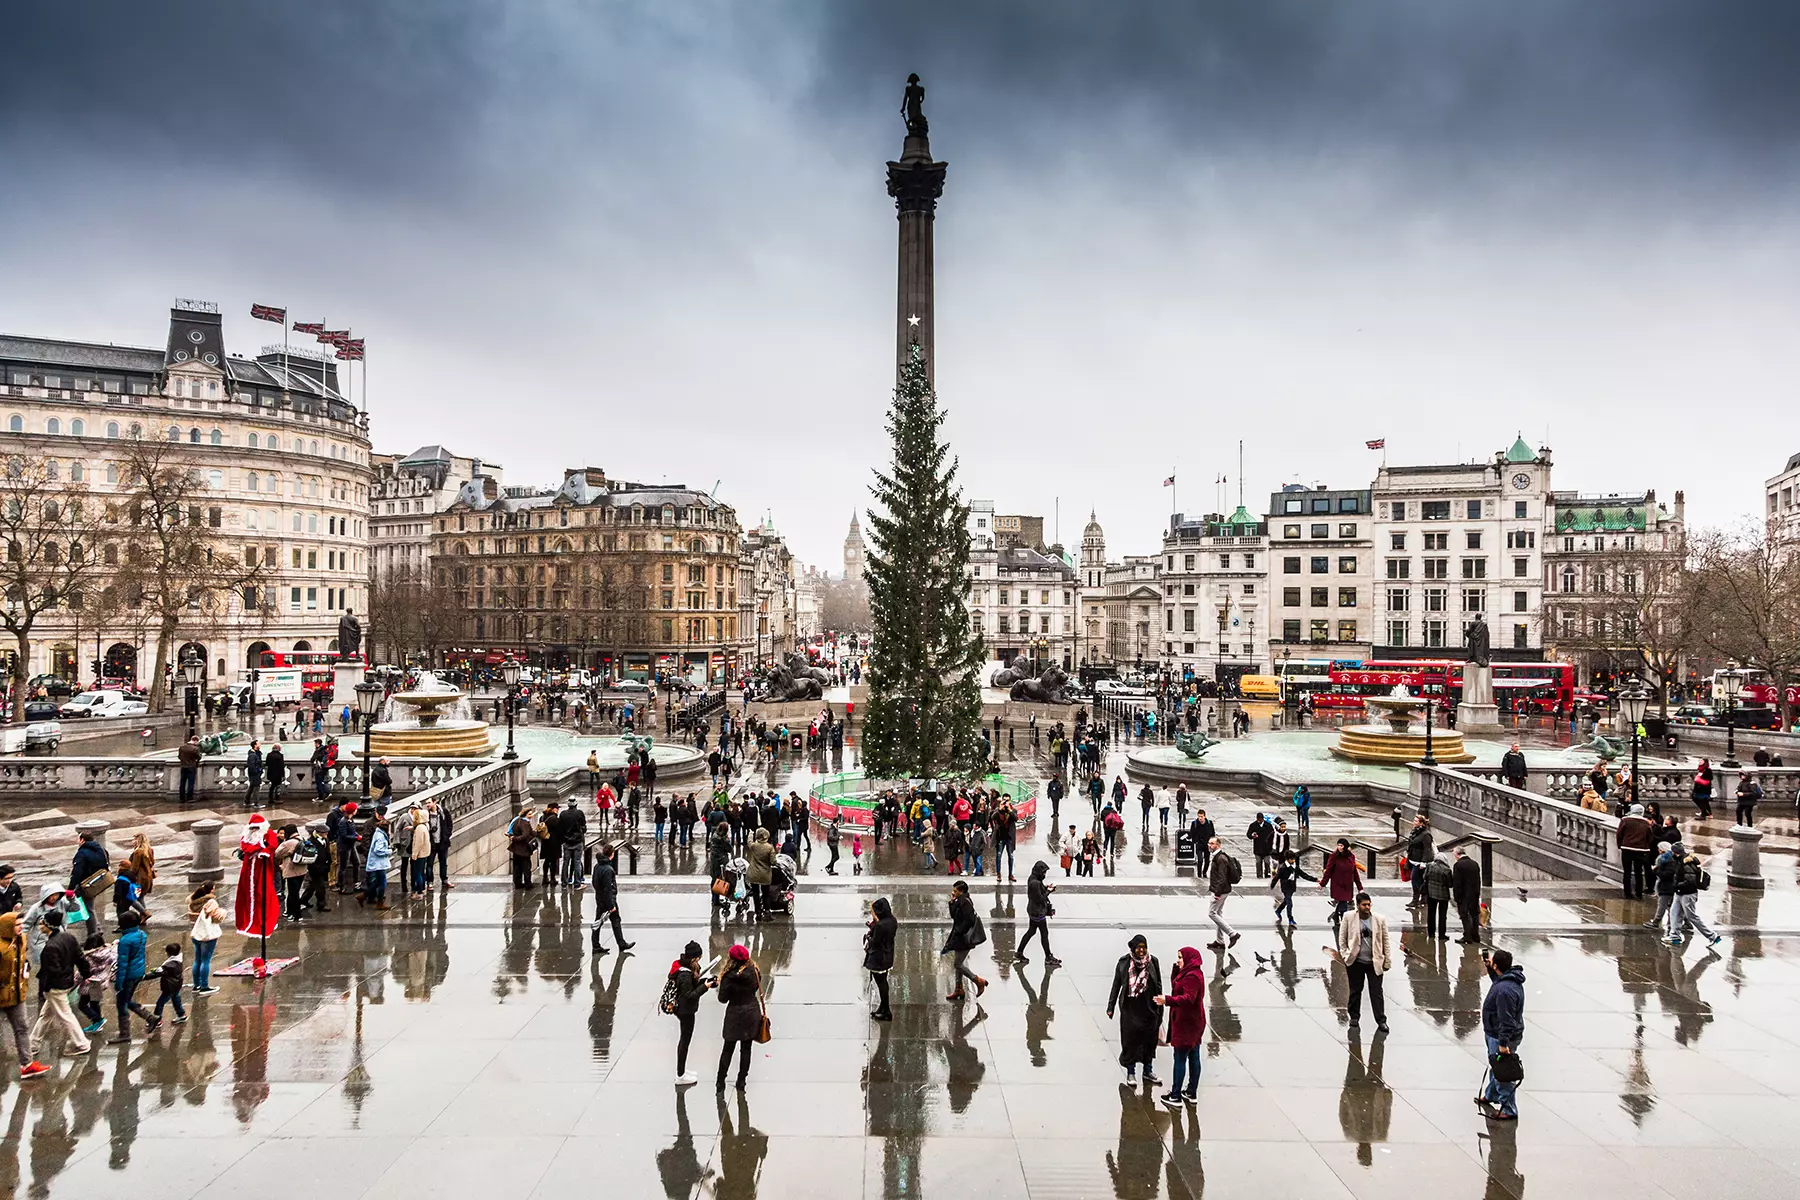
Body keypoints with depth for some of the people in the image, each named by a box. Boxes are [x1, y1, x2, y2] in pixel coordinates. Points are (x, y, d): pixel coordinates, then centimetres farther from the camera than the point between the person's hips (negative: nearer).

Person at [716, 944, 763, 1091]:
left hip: (735, 1015, -3)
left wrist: (721, 983, 0)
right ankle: (741, 1081, 21)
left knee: (728, 1049, 13)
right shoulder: (754, 971, -10)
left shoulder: (729, 977, -22)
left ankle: (721, 1082, 19)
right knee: (746, 1049, 14)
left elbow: (723, 999, -14)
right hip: (752, 1014, 3)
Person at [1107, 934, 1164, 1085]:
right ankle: (1130, 1073, 25)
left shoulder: (1153, 961, -8)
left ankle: (1148, 1071, 33)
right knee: (1130, 1040, 7)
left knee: (1149, 1040, 14)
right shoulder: (1124, 962, -11)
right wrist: (1111, 1007, 0)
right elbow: (1116, 985, -2)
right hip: (1130, 1009, -2)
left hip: (1149, 1008, 2)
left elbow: (1158, 986, 1)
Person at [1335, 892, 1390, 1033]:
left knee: (1376, 992, 1)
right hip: (1355, 962, 0)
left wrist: (1387, 961, 2)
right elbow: (1342, 939, 1)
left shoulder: (1380, 919, -5)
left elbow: (1385, 941, 2)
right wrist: (1345, 956, -4)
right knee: (1355, 990, 12)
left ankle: (1381, 1020, 10)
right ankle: (1354, 1017, 27)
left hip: (1375, 962, 0)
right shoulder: (1349, 919, -8)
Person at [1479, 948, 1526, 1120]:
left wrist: (1503, 1043, -26)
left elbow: (1506, 1020, -30)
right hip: (1496, 1035, 11)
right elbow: (1497, 978, 25)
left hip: (1502, 1038, -11)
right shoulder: (1509, 978, -2)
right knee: (1495, 1067, 27)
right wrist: (1489, 965, 14)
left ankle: (1508, 1110, 15)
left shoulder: (1505, 990, -33)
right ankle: (1490, 1096, 45)